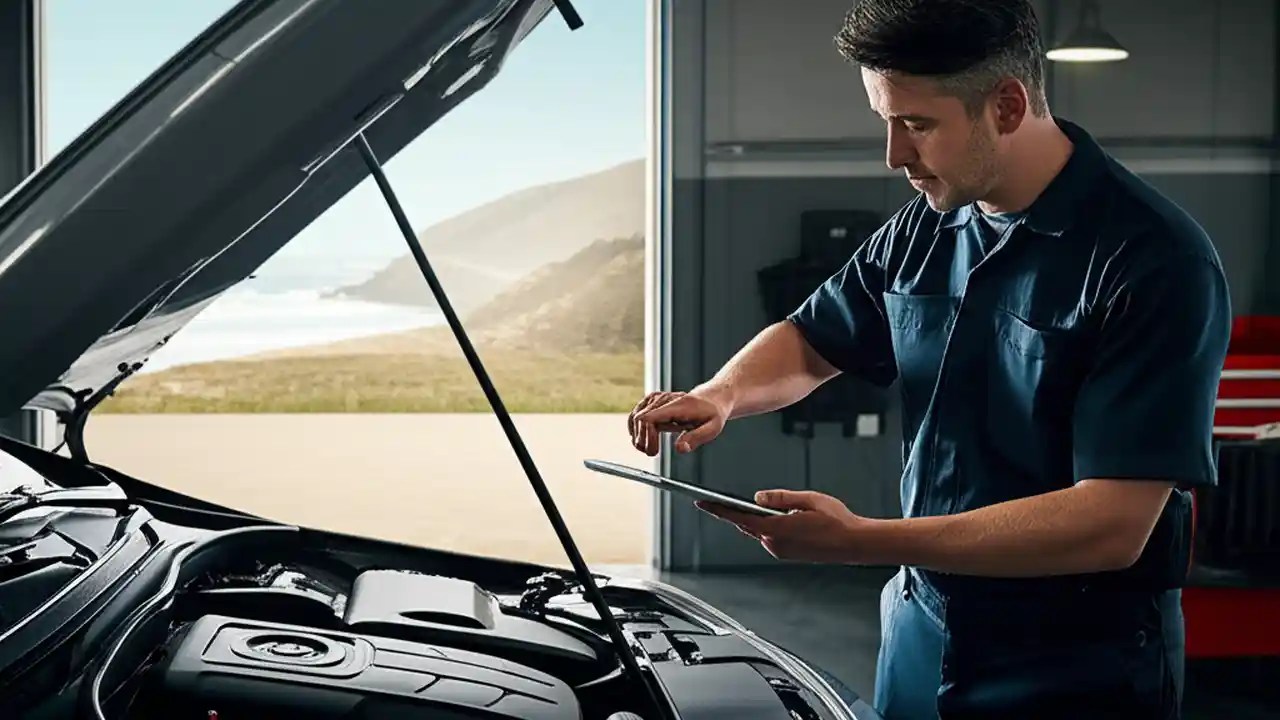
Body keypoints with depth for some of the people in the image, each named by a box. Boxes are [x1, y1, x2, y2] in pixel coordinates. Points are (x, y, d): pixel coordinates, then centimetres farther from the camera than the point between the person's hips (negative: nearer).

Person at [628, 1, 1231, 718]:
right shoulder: (924, 228, 1)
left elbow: (1113, 525, -25)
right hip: (921, 638, 6)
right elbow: (812, 340, 16)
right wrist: (721, 394, -6)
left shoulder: (1158, 261, -21)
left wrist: (862, 541, -29)